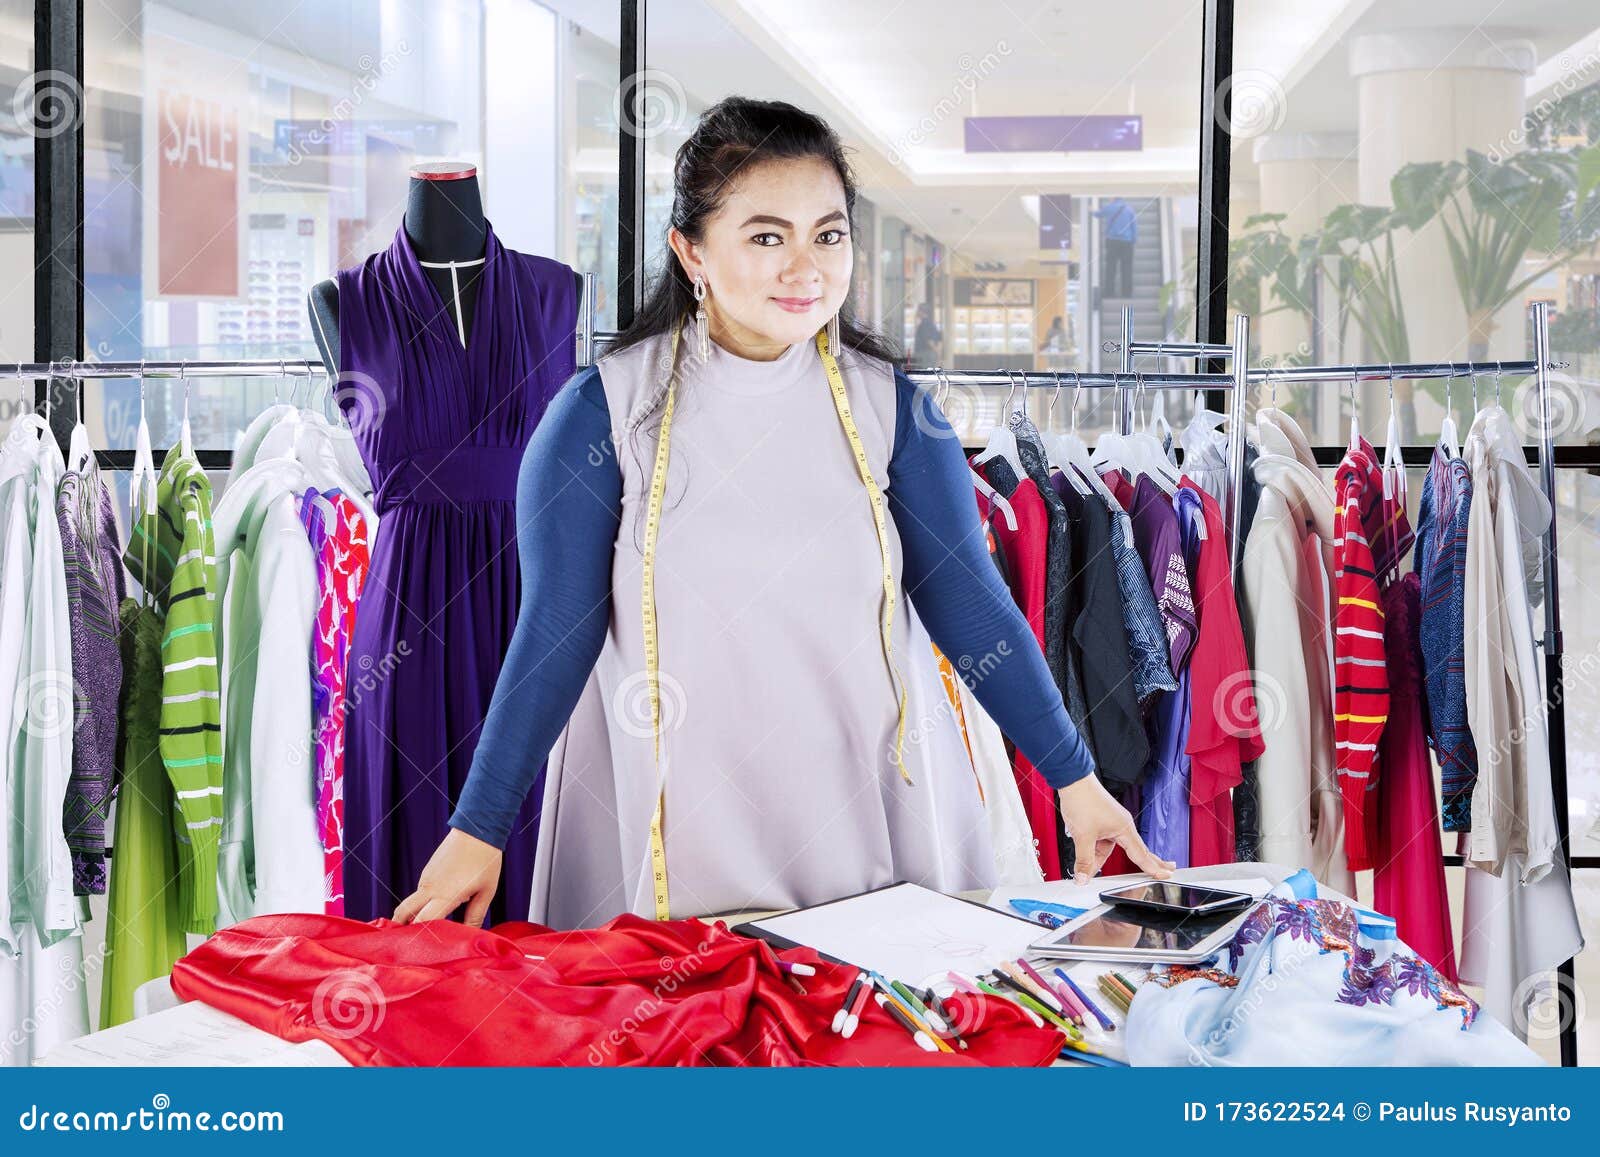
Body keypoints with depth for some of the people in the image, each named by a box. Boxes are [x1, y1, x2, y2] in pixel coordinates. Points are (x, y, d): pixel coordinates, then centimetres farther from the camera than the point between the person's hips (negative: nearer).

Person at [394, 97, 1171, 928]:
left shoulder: (886, 405, 1)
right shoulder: (603, 412, -6)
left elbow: (971, 604, 3)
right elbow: (555, 636, -4)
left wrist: (1076, 782, 0)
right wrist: (479, 830, -6)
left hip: (869, 811, 2)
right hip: (678, 835, -2)